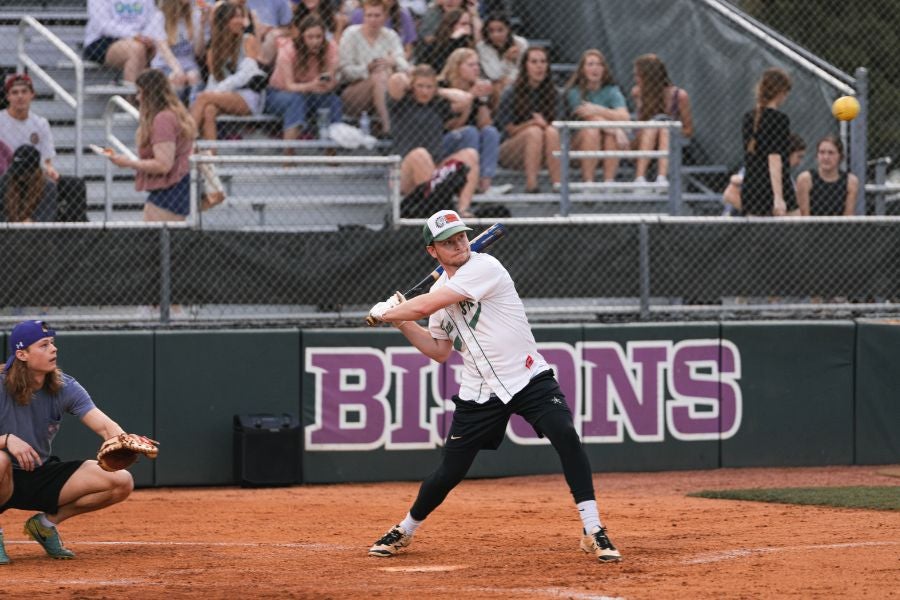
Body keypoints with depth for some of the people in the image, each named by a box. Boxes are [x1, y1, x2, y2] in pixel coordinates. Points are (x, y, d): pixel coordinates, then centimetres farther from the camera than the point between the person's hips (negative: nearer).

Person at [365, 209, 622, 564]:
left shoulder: (484, 268, -15)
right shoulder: (441, 291, 9)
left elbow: (424, 307, -20)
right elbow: (439, 351, 20)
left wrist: (384, 312, -3)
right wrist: (401, 322, 10)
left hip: (529, 379, -5)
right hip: (479, 394, 5)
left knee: (566, 436, -28)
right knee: (449, 473, 6)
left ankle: (593, 533, -22)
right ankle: (404, 531, 31)